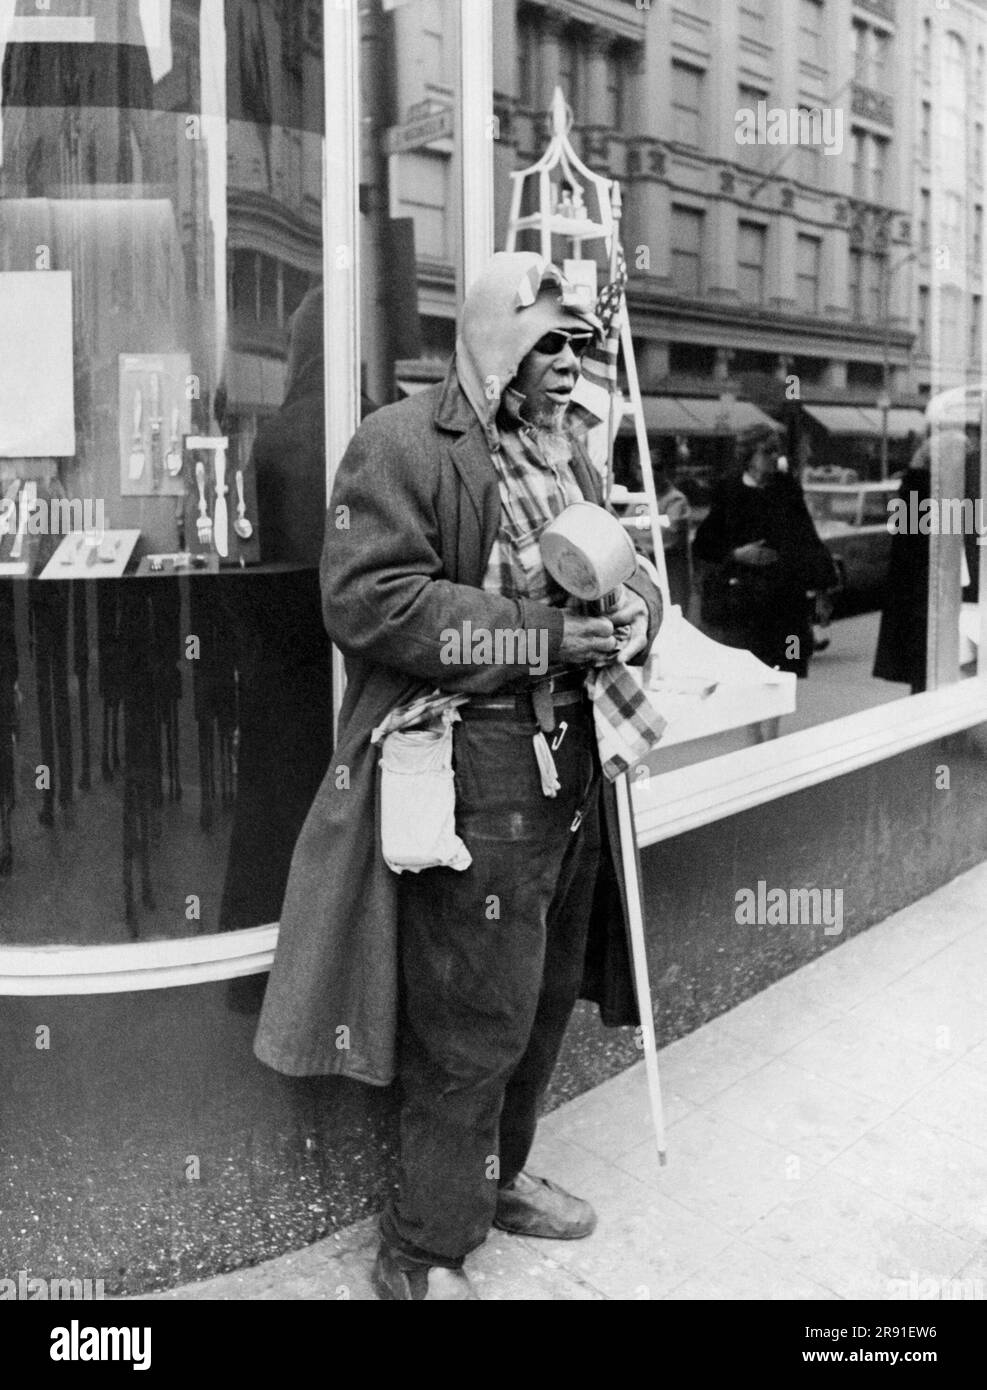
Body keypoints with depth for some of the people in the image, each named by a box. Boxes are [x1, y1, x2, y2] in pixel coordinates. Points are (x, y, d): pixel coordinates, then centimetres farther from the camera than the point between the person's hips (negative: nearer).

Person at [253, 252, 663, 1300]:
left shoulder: (570, 457, 18)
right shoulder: (402, 446, -9)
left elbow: (619, 570, 25)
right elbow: (368, 601, -19)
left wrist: (634, 609, -1)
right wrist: (540, 631, -21)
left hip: (572, 760, 9)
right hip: (472, 770, -8)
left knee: (545, 996, 19)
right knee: (475, 1019, -2)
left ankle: (496, 1176, 41)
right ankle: (423, 1251, 17)